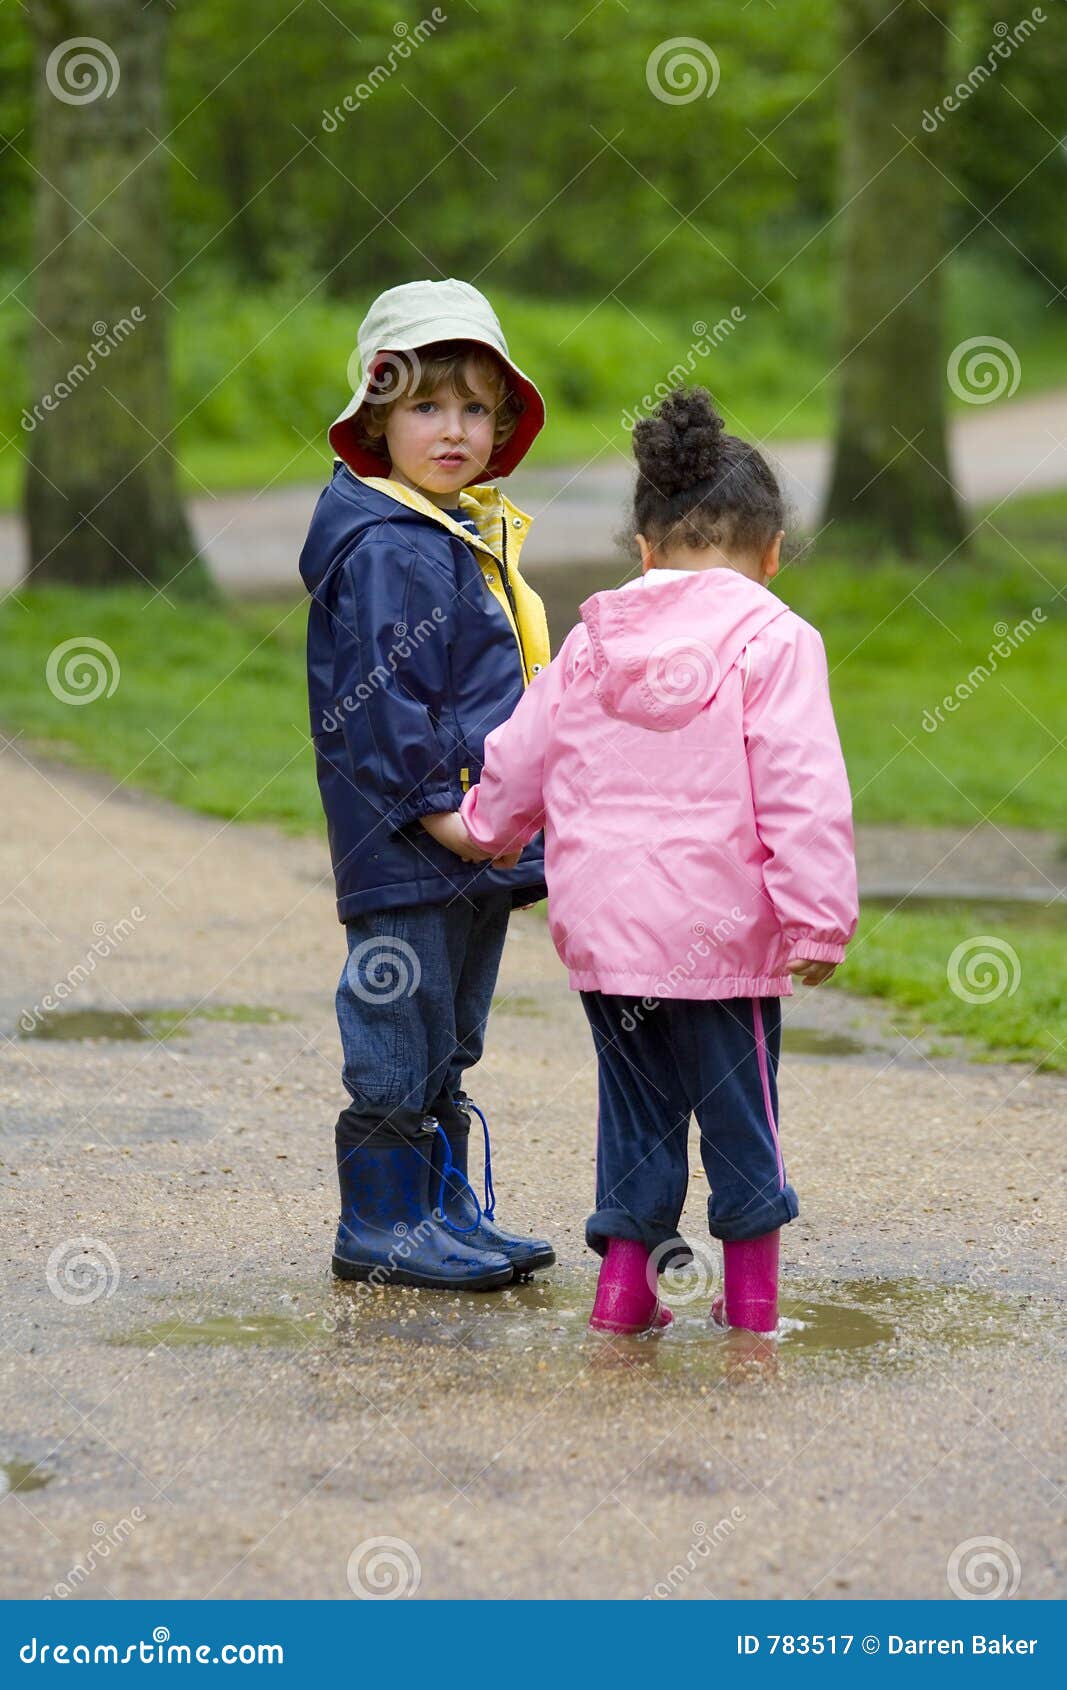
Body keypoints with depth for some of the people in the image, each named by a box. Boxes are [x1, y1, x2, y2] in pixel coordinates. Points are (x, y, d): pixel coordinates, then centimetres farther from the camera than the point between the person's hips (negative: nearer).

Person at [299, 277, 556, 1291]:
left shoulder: (476, 534, 15)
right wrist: (433, 806, -21)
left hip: (478, 836, 9)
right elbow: (379, 697, -19)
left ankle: (447, 1208, 25)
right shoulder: (380, 545, -14)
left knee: (449, 1035, 16)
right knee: (402, 1028, -3)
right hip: (406, 840, -9)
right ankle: (382, 1223, 5)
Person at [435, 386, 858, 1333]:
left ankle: (625, 1276, 15)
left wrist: (485, 827, 38)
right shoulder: (774, 642, -7)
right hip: (720, 928, -4)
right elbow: (803, 793, -15)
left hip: (600, 923, 4)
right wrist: (819, 917, -14)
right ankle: (751, 1287, 13)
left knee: (634, 1097, 15)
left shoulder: (594, 640, 9)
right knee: (738, 1099, 8)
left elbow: (522, 752, 19)